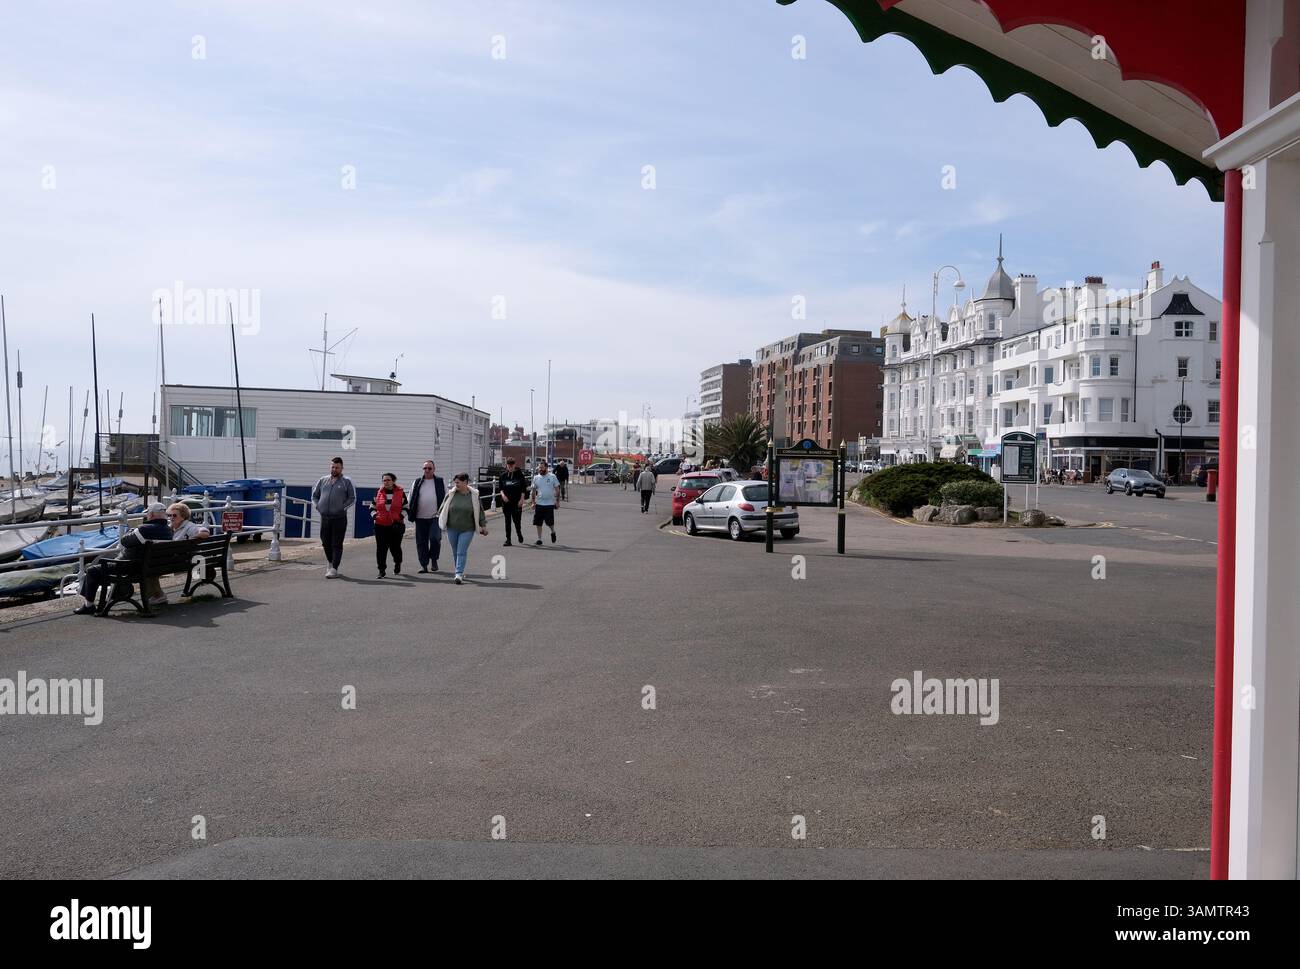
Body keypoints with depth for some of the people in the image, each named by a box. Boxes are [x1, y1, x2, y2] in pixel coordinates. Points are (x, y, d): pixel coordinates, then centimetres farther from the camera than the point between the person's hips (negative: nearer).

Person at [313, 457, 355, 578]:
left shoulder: (346, 482, 3)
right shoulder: (323, 480, 13)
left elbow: (352, 499, 2)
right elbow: (314, 495, 20)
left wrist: (342, 508, -7)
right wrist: (318, 506, 5)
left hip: (339, 518, -4)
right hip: (324, 517, 4)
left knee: (336, 545, -5)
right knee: (326, 543, 11)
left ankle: (334, 569, -5)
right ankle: (330, 562, 31)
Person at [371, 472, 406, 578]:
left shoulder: (400, 493, 2)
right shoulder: (378, 493, 7)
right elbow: (372, 507, 15)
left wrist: (400, 517, -9)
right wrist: (375, 515, -4)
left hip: (396, 525, -1)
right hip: (380, 525, 1)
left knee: (395, 547, 6)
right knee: (381, 548, -4)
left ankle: (397, 564, 35)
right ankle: (382, 570, 2)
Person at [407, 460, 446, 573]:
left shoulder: (440, 482, 8)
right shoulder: (417, 483, 10)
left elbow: (447, 499, 12)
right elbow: (410, 500, 13)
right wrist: (409, 512, 4)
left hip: (435, 517, -2)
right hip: (420, 518, 2)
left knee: (435, 538, -15)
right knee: (421, 542, 2)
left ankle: (434, 559, 8)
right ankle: (424, 565, 10)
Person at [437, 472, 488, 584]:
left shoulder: (474, 495, -4)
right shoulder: (451, 494, 0)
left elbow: (480, 511, 3)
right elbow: (444, 507, 13)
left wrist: (483, 525, 4)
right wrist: (439, 517, 17)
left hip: (467, 530, -3)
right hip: (452, 529, 3)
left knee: (462, 552, -9)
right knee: (455, 552, 11)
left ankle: (459, 574, -9)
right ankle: (460, 572, 26)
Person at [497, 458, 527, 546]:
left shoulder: (519, 474, -1)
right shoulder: (503, 475, 6)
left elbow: (524, 488, 0)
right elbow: (500, 487, 11)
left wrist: (521, 499, -7)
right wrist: (502, 495, -8)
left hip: (517, 501, -2)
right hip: (506, 502, 2)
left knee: (517, 519, 0)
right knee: (507, 521, 3)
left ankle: (519, 534, 28)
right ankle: (508, 539, 8)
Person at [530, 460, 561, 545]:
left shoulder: (552, 477, -2)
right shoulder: (536, 478, 5)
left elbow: (557, 489, 1)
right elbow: (534, 491, 11)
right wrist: (533, 502, 6)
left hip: (550, 503, -3)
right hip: (539, 504, 3)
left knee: (550, 522, -3)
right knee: (538, 522, 3)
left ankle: (553, 532, 27)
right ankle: (539, 539, 13)